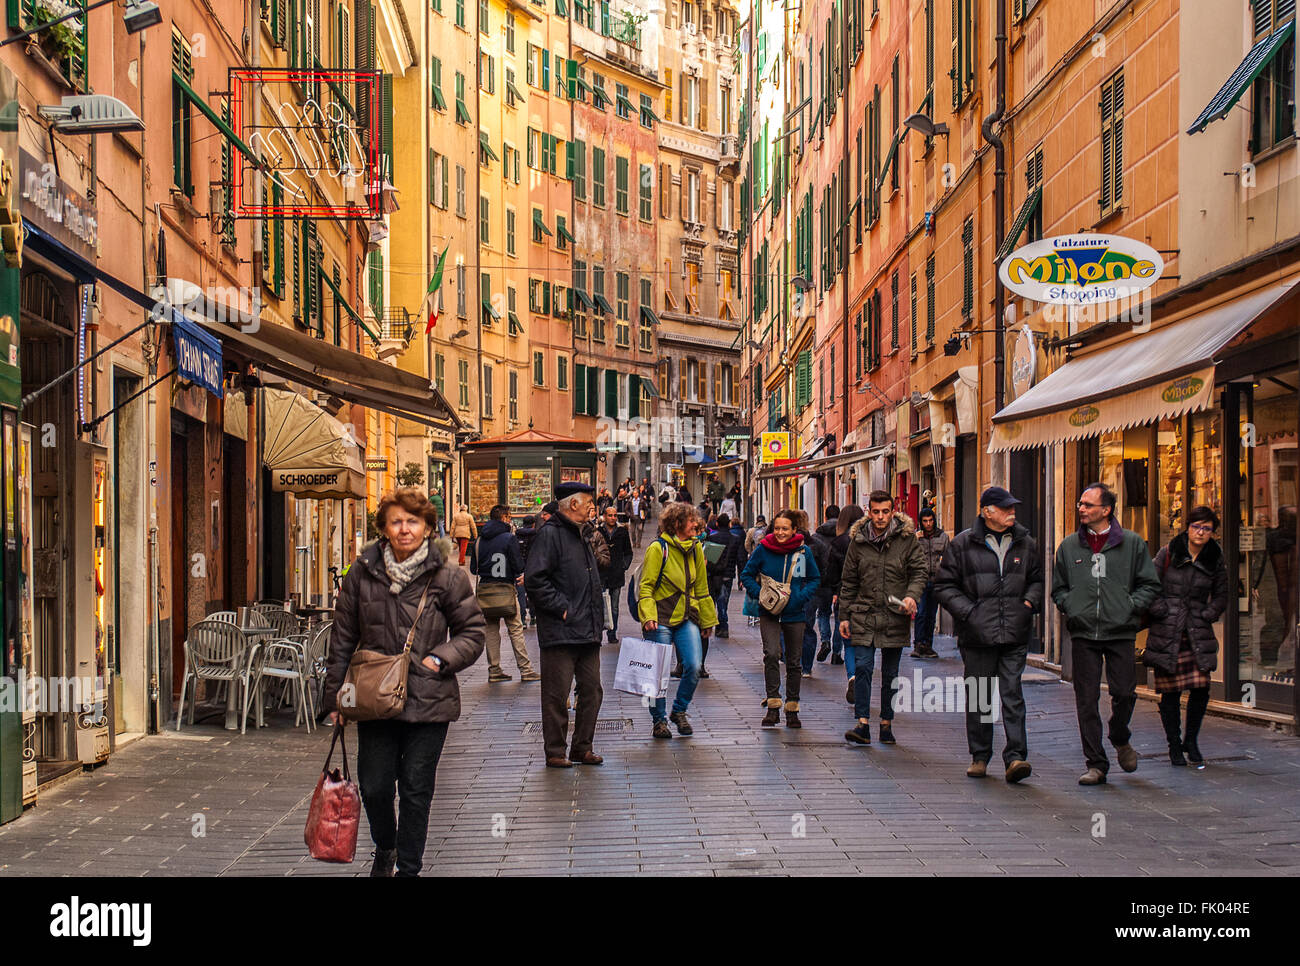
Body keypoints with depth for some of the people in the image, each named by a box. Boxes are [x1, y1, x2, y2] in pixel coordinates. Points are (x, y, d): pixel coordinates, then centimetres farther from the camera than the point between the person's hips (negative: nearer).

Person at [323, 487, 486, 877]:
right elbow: (343, 638, 8)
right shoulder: (362, 573, 2)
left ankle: (409, 867, 21)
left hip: (428, 701, -2)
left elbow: (472, 633, 3)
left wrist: (439, 659, -13)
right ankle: (385, 848, 37)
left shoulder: (447, 577, -4)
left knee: (416, 790, 5)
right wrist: (335, 694, 7)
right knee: (374, 787, 8)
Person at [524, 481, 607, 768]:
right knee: (557, 695, -2)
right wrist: (562, 608, -17)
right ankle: (555, 753, 7)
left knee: (591, 690, 10)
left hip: (588, 631, 9)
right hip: (560, 632, -9)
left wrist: (596, 618, 17)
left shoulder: (580, 535, 19)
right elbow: (534, 580, -19)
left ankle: (582, 748, 20)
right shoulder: (549, 534, -11)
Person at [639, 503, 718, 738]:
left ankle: (679, 711, 15)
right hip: (661, 620, -5)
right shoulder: (658, 549, -8)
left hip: (687, 618, 5)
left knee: (694, 666, -8)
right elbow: (646, 587, -8)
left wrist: (707, 621, 21)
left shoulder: (696, 549, 10)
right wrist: (648, 616, -21)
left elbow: (701, 588, 19)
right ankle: (659, 720, 16)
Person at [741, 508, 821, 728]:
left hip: (794, 613, 2)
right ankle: (773, 705, -13)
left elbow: (814, 578, 9)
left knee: (793, 662, 9)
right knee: (771, 654, -20)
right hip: (769, 612, -2)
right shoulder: (763, 549, -4)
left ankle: (792, 709, 21)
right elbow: (747, 575, 5)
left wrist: (802, 597, -7)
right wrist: (759, 594, -10)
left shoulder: (803, 551, -2)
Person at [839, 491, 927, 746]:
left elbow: (919, 572, 1)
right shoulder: (858, 541, 4)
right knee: (862, 668, -8)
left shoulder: (907, 538, -1)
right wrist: (844, 615, 8)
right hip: (864, 615, 1)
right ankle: (863, 724, -8)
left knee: (891, 674, 7)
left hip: (895, 617, -1)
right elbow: (848, 581, 10)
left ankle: (886, 724, 17)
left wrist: (911, 595, -18)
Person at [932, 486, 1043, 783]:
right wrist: (968, 611, -8)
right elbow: (942, 585, 4)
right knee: (978, 697, 6)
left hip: (1015, 636, 1)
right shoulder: (962, 544, 1)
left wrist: (1030, 601, 5)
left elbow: (1037, 579, 25)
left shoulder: (1025, 544, 10)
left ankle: (1015, 758, -8)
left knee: (1012, 695, -5)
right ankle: (979, 756, 18)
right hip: (977, 636, -1)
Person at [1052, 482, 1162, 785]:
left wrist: (1129, 607, -6)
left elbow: (1149, 584, 7)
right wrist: (1069, 607, 0)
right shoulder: (1069, 546, 9)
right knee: (1086, 700, 0)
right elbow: (1058, 588, 18)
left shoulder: (1132, 543, 3)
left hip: (1120, 633, -1)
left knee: (1125, 692, -2)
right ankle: (1096, 763, 8)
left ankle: (1120, 740, 30)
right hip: (1083, 634, 1)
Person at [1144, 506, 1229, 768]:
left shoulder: (1215, 561, 7)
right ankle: (1174, 745, 15)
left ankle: (1191, 741, 15)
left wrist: (1207, 615, 3)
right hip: (1166, 632, -2)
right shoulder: (1167, 554, 1)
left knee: (1201, 688, -8)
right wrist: (1160, 611, -6)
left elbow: (1221, 596, 17)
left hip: (1198, 633, 2)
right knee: (1170, 691, -1)